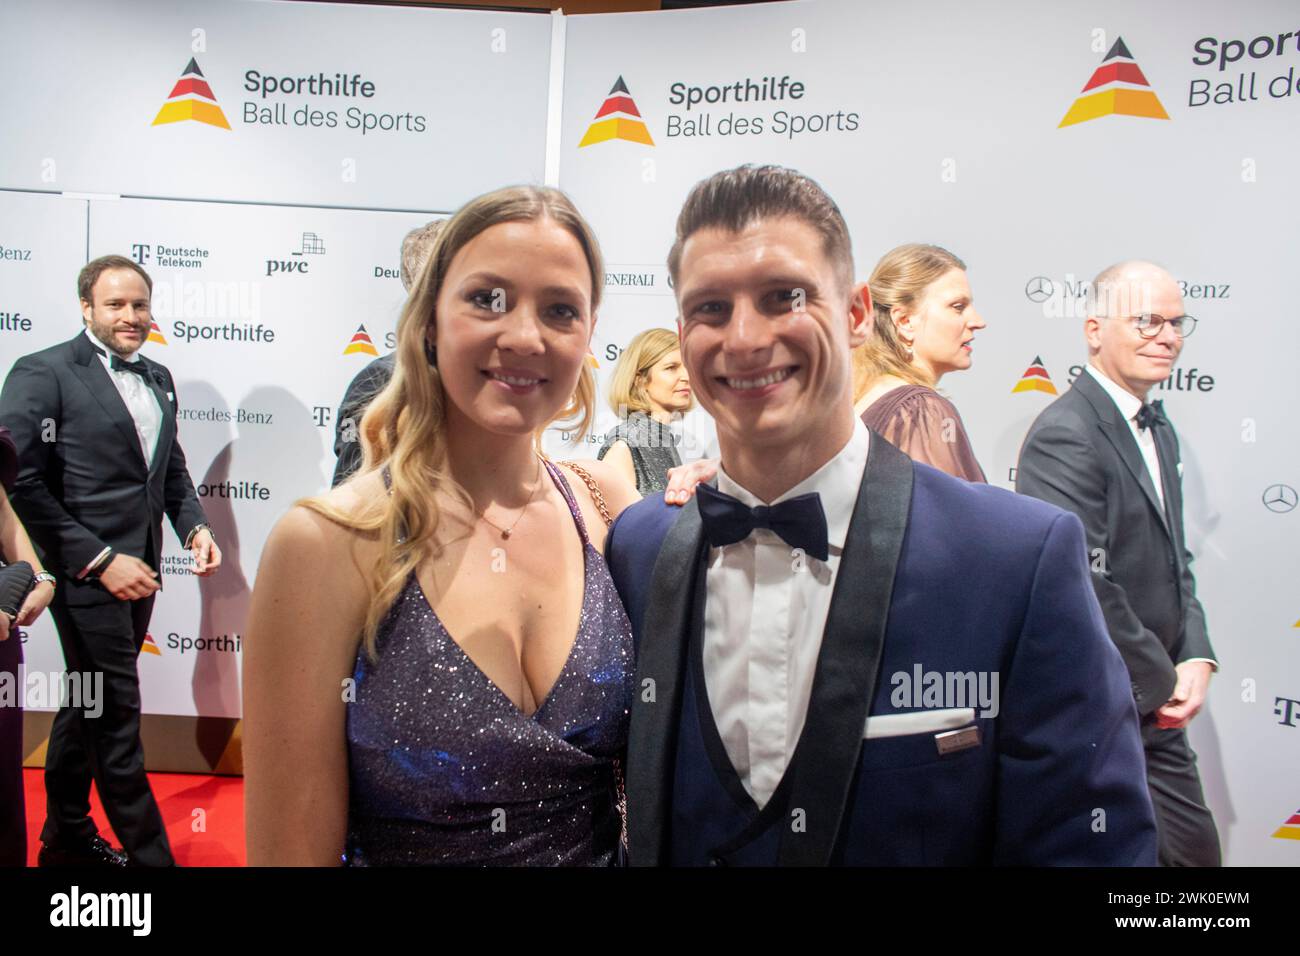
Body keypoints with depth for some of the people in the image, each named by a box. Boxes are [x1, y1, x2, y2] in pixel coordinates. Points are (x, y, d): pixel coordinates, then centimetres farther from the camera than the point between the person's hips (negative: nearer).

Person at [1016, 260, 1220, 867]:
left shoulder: (1158, 429, 12)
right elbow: (1081, 587, -25)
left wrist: (1196, 658, 0)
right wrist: (1163, 680, -13)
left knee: (1196, 850, 19)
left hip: (1156, 709, 9)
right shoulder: (1065, 435, -20)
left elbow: (1174, 558, 15)